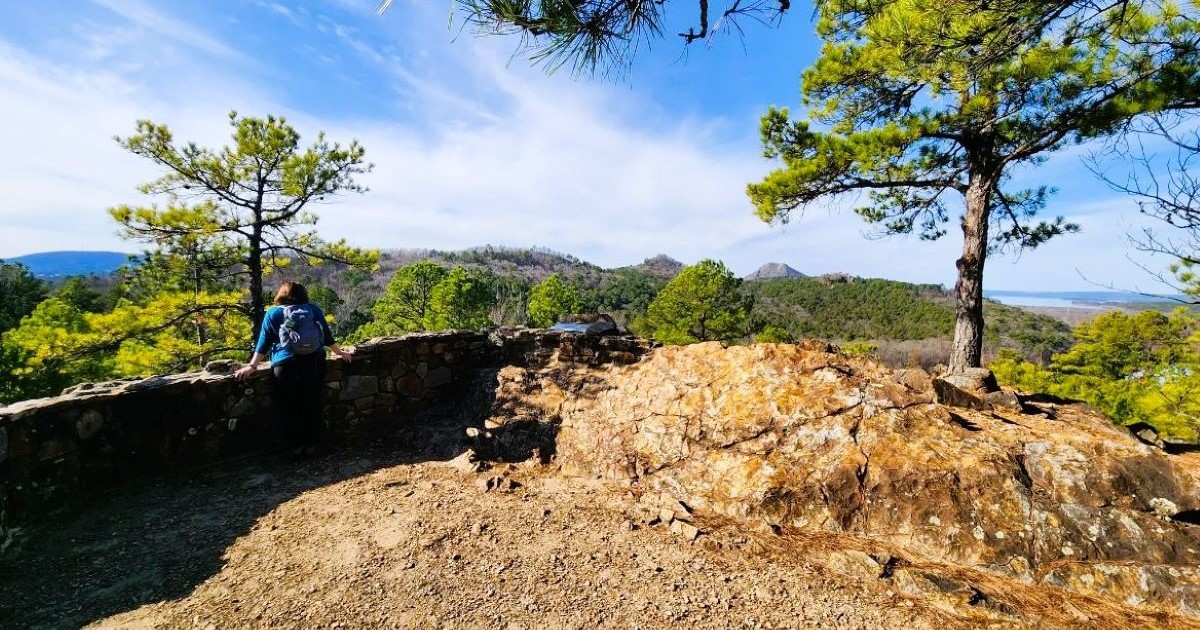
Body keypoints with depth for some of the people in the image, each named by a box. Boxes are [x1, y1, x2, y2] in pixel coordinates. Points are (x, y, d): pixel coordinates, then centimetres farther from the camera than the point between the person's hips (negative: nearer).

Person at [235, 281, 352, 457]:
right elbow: (327, 334, 18)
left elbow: (264, 342, 7)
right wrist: (339, 352, 28)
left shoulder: (273, 313, 12)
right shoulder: (313, 309, 15)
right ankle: (310, 444, 16)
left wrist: (252, 366, 10)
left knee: (289, 407, 9)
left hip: (285, 363, -1)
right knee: (312, 404, 9)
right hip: (314, 360, 2)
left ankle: (295, 446, 15)